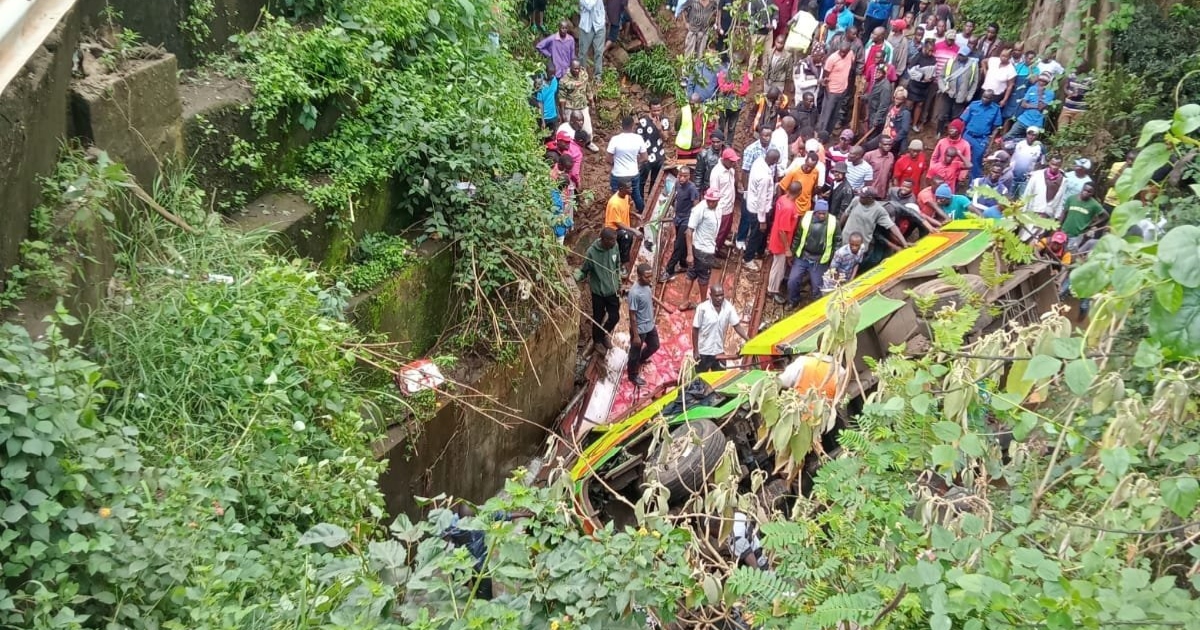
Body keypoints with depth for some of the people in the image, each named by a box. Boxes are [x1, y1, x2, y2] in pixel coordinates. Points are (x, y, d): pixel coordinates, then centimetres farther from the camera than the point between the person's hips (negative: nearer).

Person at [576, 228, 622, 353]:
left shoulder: (615, 247, -11)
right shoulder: (592, 252, -25)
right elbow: (584, 271, -14)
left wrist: (619, 282, 15)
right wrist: (574, 277, -34)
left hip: (612, 290, 4)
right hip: (598, 292, -4)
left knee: (615, 317, 14)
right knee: (598, 319, 14)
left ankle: (605, 334, 44)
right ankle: (597, 341, 40)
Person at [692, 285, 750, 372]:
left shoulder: (728, 307, -8)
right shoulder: (702, 308, -17)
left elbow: (737, 326, -4)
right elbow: (695, 330, -10)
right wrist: (695, 351, -10)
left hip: (719, 352, 3)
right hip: (703, 352, -3)